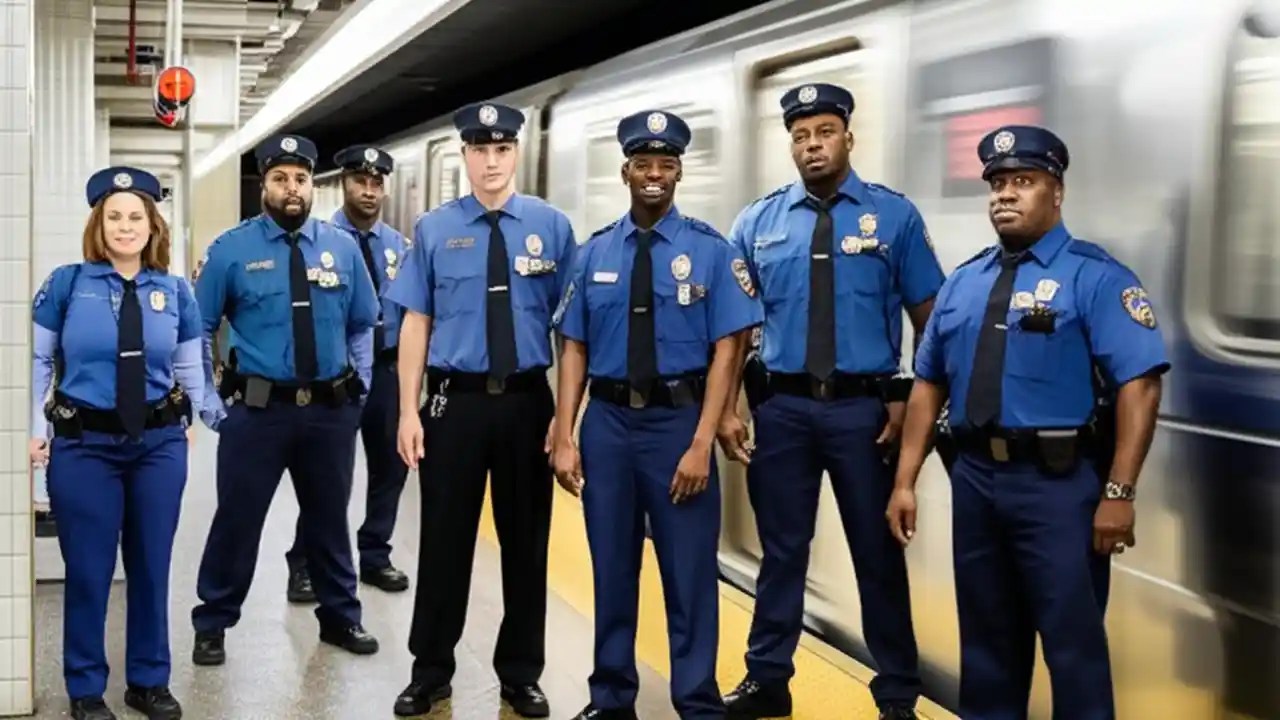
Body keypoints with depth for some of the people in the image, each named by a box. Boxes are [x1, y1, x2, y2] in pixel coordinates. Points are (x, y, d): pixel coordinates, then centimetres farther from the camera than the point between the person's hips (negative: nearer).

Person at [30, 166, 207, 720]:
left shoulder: (174, 290, 3)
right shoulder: (67, 283, -3)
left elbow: (190, 368, 13)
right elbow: (36, 360, 2)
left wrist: (191, 421, 12)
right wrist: (35, 431, -1)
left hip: (159, 444, 2)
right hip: (84, 444, -2)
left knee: (152, 567, 10)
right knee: (88, 571, 4)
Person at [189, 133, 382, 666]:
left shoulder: (342, 247, 4)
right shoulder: (231, 250, -5)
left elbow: (362, 327, 12)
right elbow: (199, 332, 0)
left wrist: (358, 389, 4)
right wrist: (211, 403, -4)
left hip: (331, 410, 3)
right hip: (257, 409, -3)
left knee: (329, 518, 17)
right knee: (237, 519, 4)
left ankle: (340, 617, 33)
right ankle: (212, 626, 21)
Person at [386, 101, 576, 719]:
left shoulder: (551, 226, -1)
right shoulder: (434, 229, 0)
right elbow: (417, 323, 1)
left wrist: (566, 412, -4)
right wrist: (409, 411, -4)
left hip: (528, 402, 0)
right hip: (455, 402, 0)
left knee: (526, 540, 11)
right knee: (445, 539, 8)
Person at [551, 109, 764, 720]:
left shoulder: (711, 250, -4)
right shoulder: (594, 253, 5)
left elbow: (725, 350, -7)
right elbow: (574, 349, 5)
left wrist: (701, 444, -14)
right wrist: (564, 437, -2)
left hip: (678, 421, -3)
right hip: (607, 422, 3)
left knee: (689, 572, 3)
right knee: (612, 568, 13)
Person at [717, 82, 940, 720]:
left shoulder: (894, 215, -1)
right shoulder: (757, 221, 5)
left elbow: (928, 318, 0)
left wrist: (912, 402, -6)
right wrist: (727, 406, -2)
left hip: (865, 409, -2)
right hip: (781, 407, 2)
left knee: (878, 552, 9)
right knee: (781, 549, 13)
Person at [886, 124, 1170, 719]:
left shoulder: (1094, 277, -6)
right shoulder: (964, 282, 12)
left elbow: (1139, 384, -14)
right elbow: (929, 384, 13)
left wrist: (1118, 492, -19)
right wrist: (905, 481, 8)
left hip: (1058, 482, -5)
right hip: (974, 478, 6)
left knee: (1071, 638, 2)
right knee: (986, 635, 16)